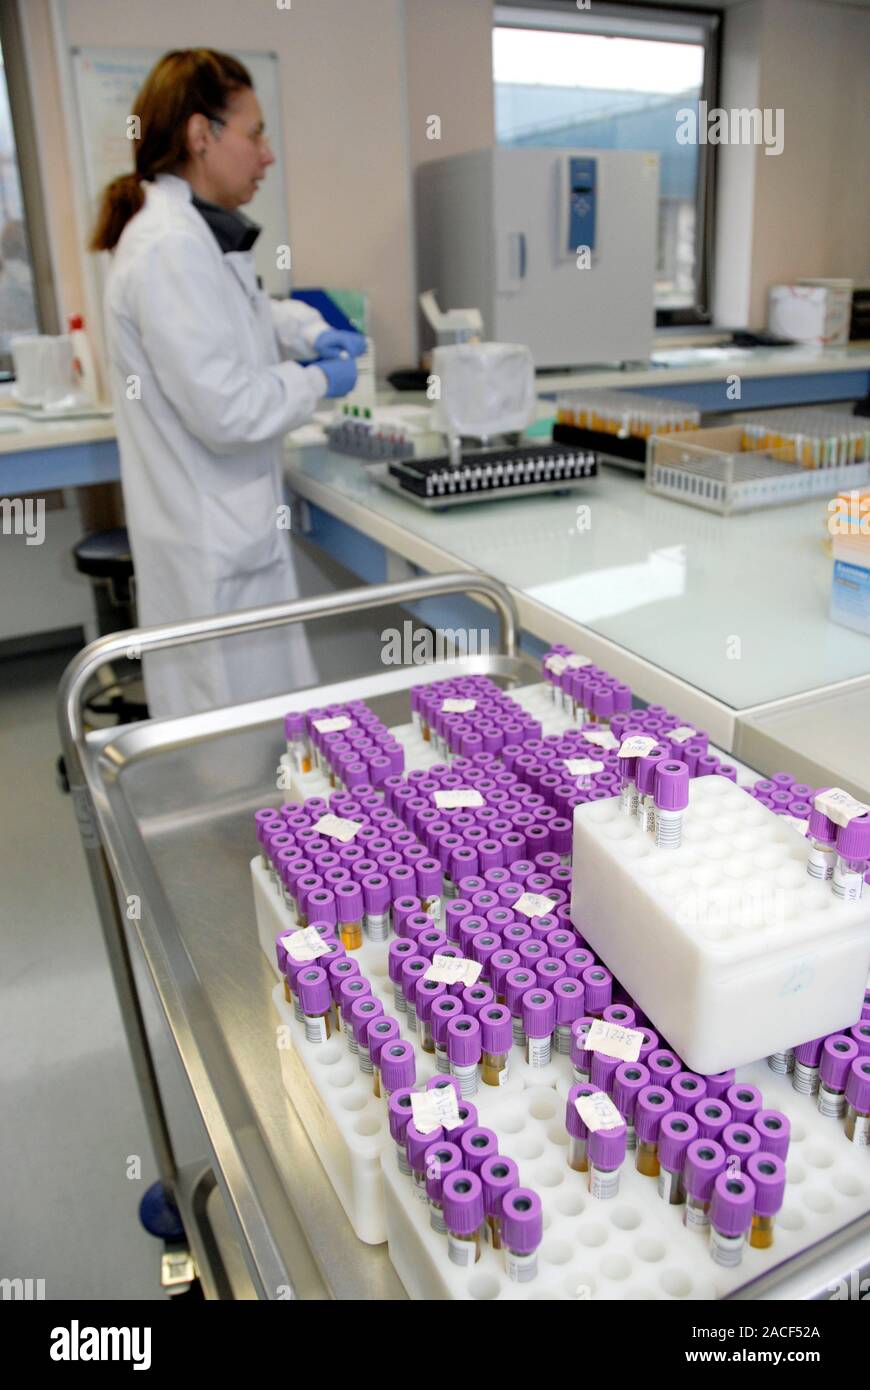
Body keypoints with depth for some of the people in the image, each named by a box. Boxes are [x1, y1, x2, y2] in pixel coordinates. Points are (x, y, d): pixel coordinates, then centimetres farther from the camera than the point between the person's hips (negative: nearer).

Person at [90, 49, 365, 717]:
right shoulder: (170, 248, -22)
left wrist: (312, 333, 11)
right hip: (213, 543, -10)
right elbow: (224, 408, -24)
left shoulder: (202, 232, 11)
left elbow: (250, 307, 30)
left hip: (230, 521, 10)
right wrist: (318, 383, -9)